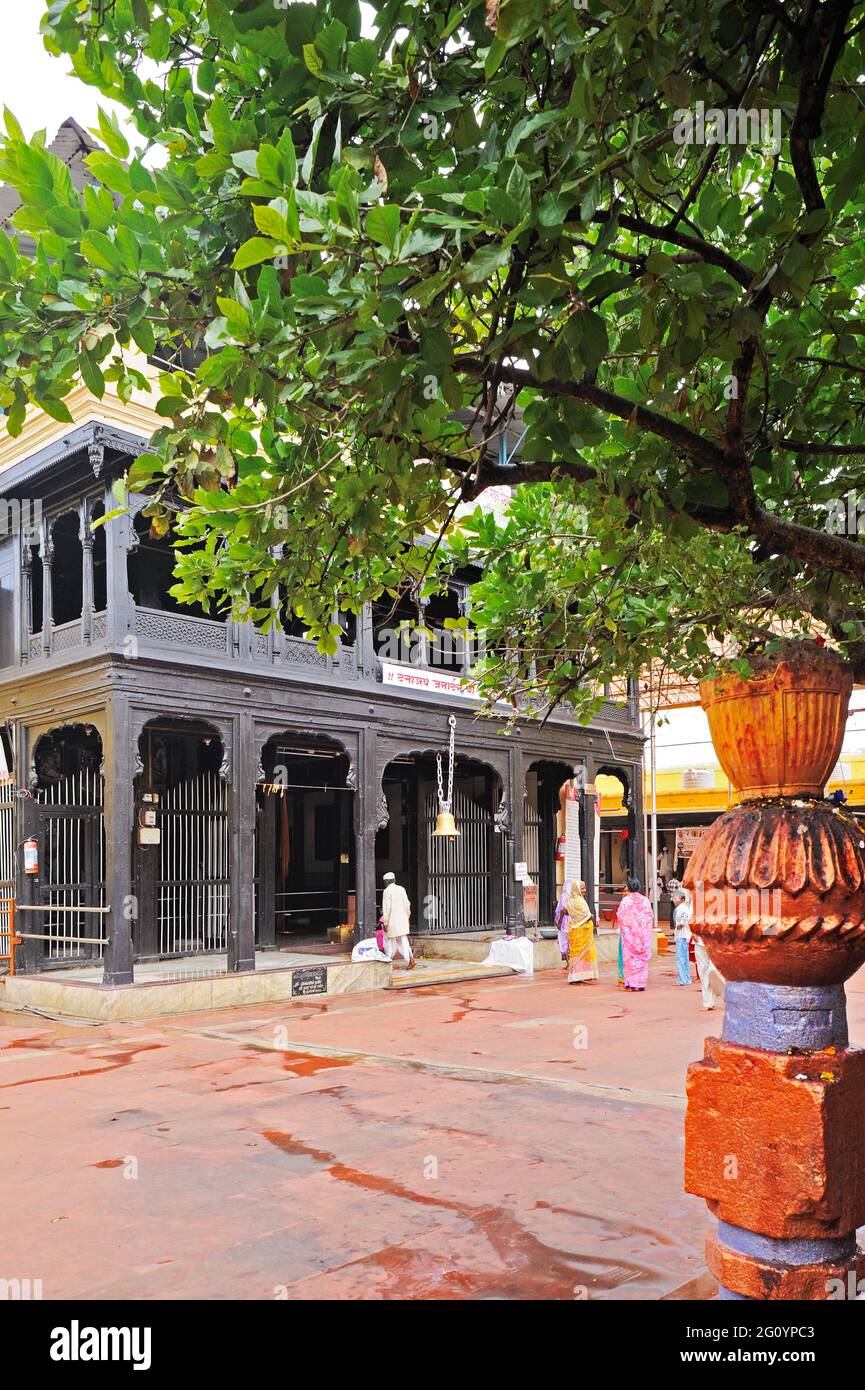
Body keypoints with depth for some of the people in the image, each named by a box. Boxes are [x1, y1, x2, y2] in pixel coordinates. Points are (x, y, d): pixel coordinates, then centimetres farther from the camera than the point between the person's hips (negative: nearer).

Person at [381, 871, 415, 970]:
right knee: (403, 940, 7)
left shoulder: (387, 891, -10)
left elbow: (386, 908, -14)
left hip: (392, 921, -5)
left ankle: (388, 960, 19)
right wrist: (408, 916, 17)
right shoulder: (401, 889, 5)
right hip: (402, 920, 5)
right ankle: (410, 959, -7)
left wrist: (385, 922, -10)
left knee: (389, 940, 11)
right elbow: (407, 904, 7)